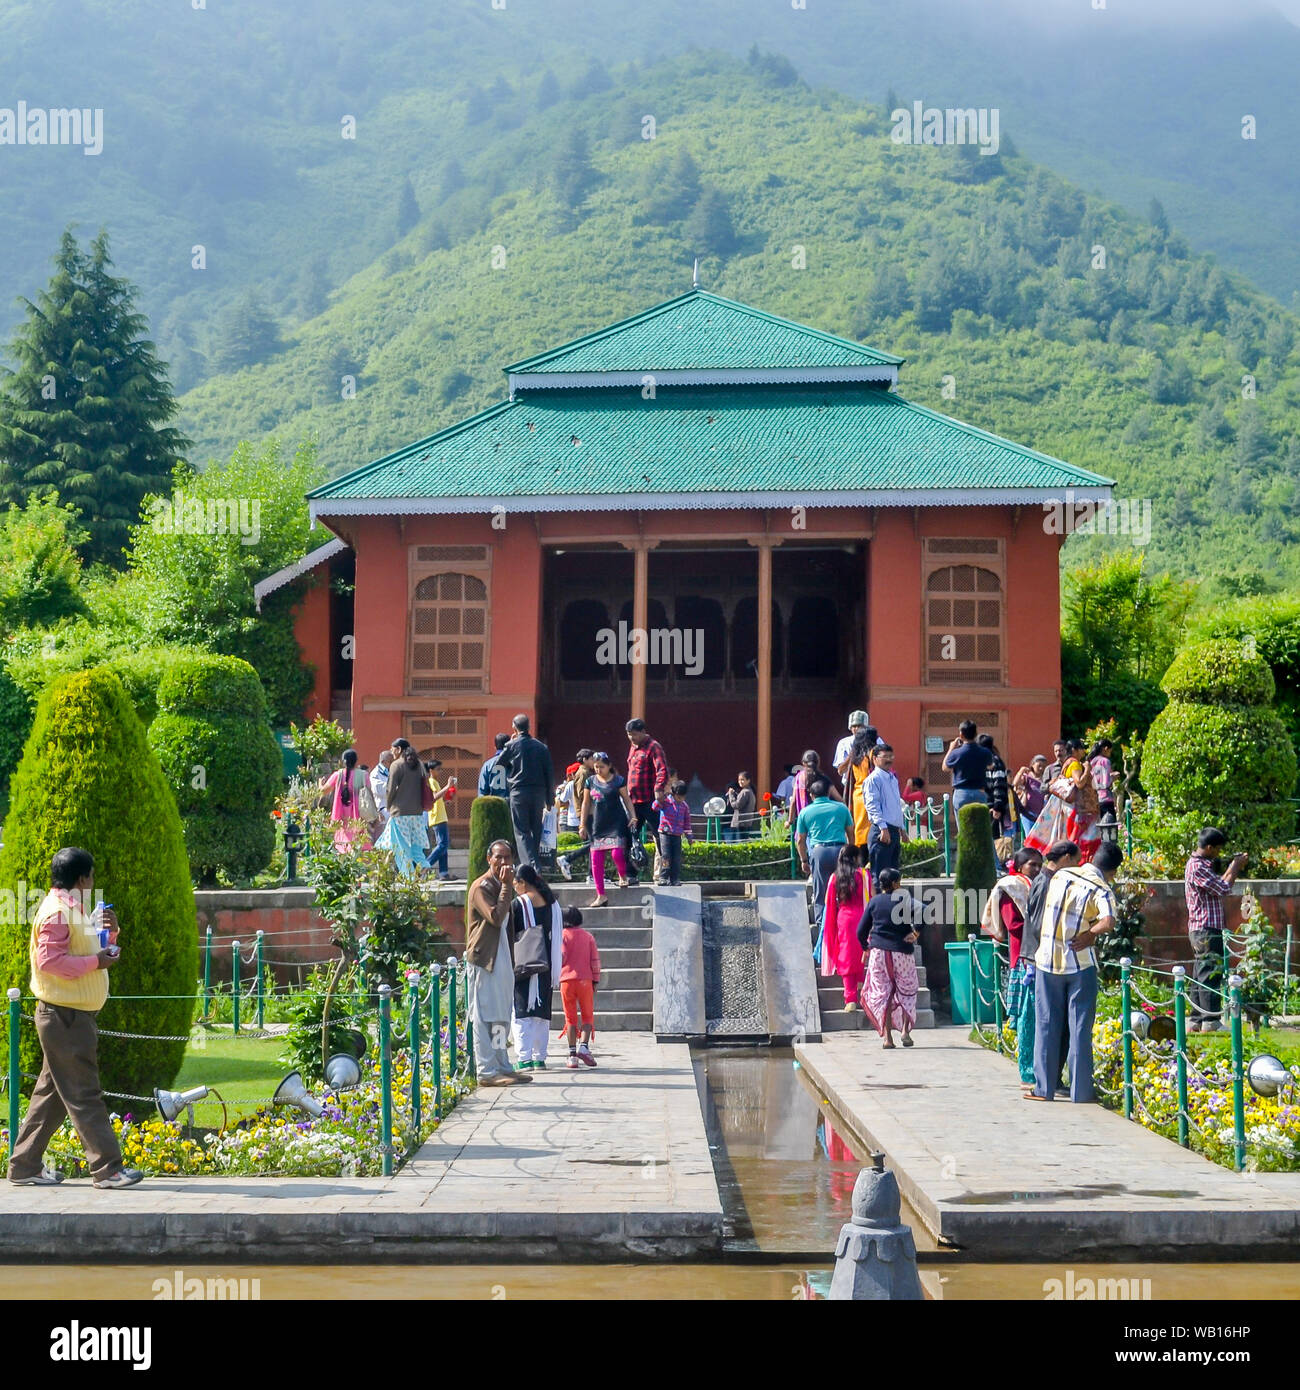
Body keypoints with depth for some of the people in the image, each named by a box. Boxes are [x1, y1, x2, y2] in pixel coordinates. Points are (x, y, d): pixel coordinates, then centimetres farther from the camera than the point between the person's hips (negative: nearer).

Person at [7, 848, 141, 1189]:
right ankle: (108, 1169, -6)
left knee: (52, 1094, 13)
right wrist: (96, 961, -21)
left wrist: (109, 933, 10)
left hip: (71, 1016, 11)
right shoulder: (56, 910, -14)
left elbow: (80, 952, 28)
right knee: (84, 1095, -8)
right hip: (64, 1016, -11)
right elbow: (49, 960, -24)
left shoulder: (73, 909, 18)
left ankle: (25, 1167, 18)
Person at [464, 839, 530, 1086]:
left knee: (502, 1017, 14)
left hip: (503, 960, 10)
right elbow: (495, 917, -24)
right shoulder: (481, 886, -10)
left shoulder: (502, 885, 19)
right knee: (485, 1017, -8)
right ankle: (486, 1072, -8)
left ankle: (502, 1066, 20)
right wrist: (506, 886, -18)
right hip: (484, 959, -10)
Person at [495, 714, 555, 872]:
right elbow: (550, 773, 7)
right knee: (536, 830, 12)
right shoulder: (541, 746, 7)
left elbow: (499, 763, 10)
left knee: (522, 831, -3)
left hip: (519, 792, -3)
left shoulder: (512, 745, -3)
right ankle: (536, 864, 14)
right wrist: (550, 799, 12)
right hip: (539, 792, 3)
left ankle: (530, 863, -20)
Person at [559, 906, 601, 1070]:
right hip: (585, 979, 1)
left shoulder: (562, 935, 0)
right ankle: (584, 1046, -13)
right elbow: (595, 960, 3)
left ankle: (572, 1055, 2)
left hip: (566, 980, -1)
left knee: (570, 1018, 6)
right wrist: (596, 981, 10)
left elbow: (561, 956, -11)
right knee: (588, 1016, 9)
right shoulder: (588, 936, 7)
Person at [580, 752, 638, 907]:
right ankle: (601, 895, 3)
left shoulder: (618, 781, -1)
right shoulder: (591, 781, 8)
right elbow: (586, 803, 13)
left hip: (616, 823, -3)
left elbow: (627, 799, 4)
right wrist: (582, 825, 11)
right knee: (596, 860, -2)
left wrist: (633, 816, -7)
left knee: (617, 853, -18)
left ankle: (622, 876, 17)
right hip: (597, 824, 3)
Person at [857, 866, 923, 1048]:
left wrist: (866, 947, 23)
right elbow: (921, 911, -21)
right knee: (906, 992, 12)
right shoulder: (904, 899, -3)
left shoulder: (874, 902, 6)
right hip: (902, 951, -2)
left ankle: (887, 1037, 0)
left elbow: (861, 930, 7)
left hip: (879, 951, 2)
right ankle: (905, 1030, 1)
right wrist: (916, 932, -8)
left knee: (882, 993, 5)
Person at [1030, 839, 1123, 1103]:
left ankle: (1044, 1088, 10)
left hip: (1047, 961, 3)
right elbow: (1109, 922, -28)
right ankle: (1081, 1091, 5)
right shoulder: (1101, 890, -11)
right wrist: (1090, 934, -11)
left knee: (1046, 1026, 9)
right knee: (1080, 1028, 4)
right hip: (1080, 965, -3)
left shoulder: (1060, 876, 5)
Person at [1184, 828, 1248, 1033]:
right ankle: (1210, 1022, -8)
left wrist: (1232, 869, 16)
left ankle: (1197, 1021, 15)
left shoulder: (1200, 864, 16)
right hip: (1207, 930, -11)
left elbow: (1218, 886, 23)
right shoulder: (1198, 867, -17)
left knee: (1200, 977, 12)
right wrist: (1236, 867, -4)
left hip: (1199, 931, 11)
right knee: (1211, 976, -8)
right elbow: (1224, 889, -17)